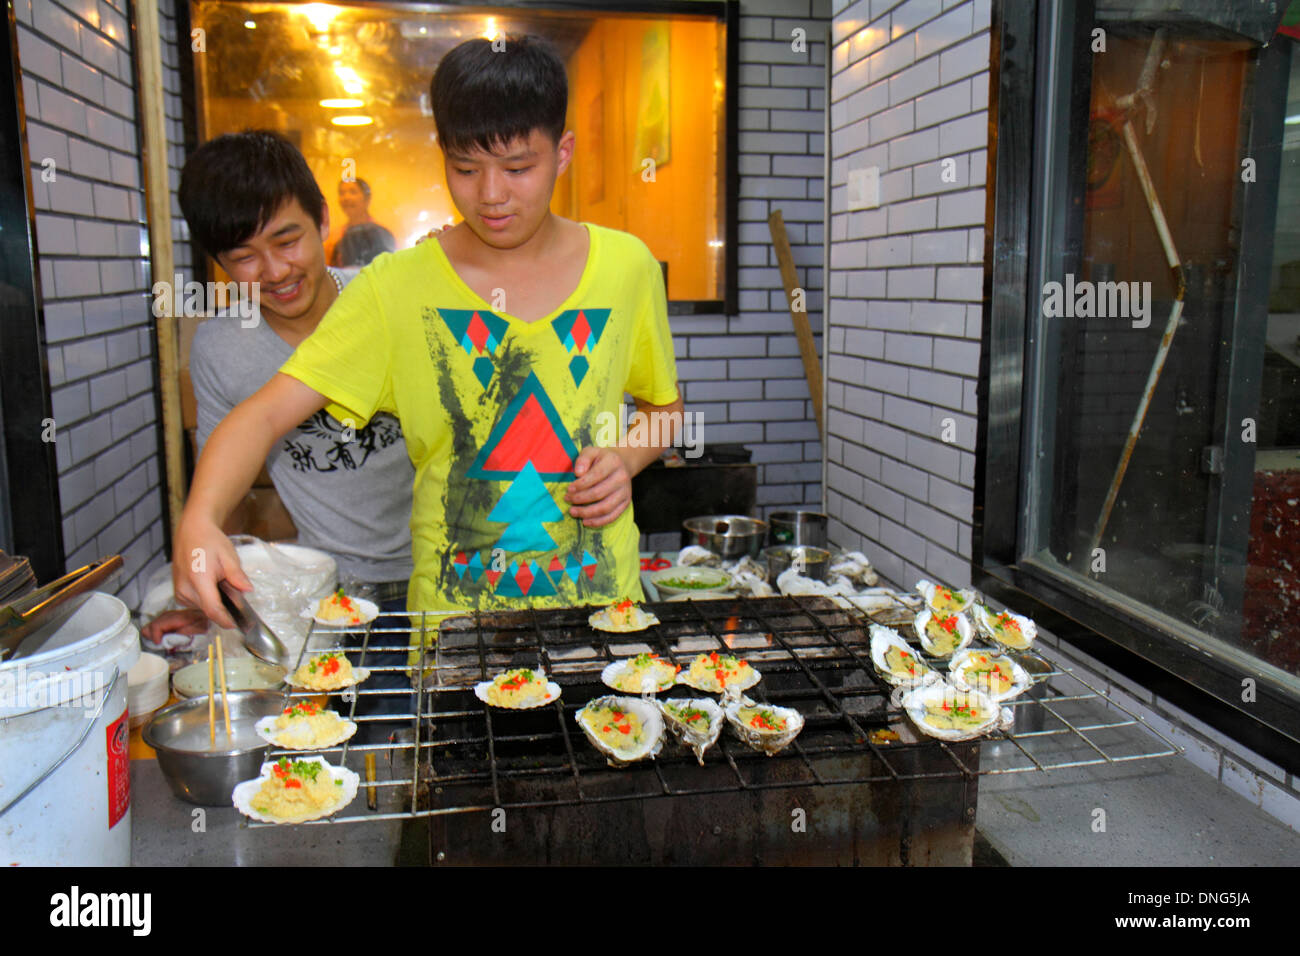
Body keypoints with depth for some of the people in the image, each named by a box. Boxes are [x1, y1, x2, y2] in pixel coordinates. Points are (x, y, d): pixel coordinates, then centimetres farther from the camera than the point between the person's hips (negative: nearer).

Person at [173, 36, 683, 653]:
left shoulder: (627, 267, 2)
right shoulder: (396, 289, -4)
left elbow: (664, 406, 17)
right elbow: (265, 413, -9)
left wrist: (625, 457, -5)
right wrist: (200, 520, -27)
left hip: (602, 605, 1)